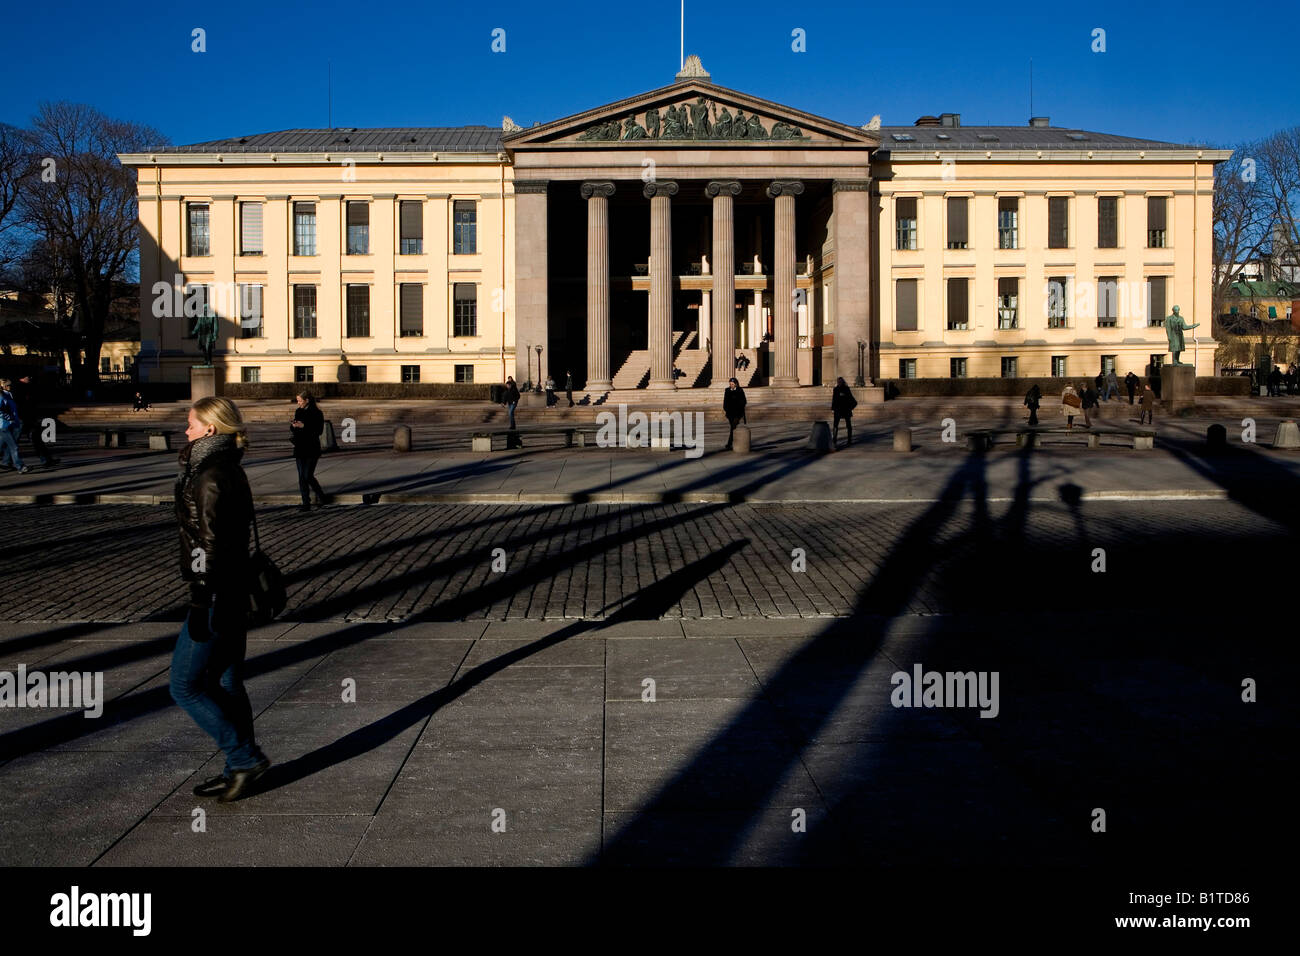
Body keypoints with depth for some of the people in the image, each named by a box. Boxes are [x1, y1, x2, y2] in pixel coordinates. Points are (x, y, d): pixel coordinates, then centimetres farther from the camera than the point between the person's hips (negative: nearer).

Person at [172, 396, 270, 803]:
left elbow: (208, 545, -22)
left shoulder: (211, 478, -18)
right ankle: (240, 768, 23)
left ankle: (245, 757, 4)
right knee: (226, 682, 16)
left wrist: (199, 605, -21)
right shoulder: (231, 471, 12)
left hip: (216, 596, -10)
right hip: (234, 592, 10)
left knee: (185, 685, -1)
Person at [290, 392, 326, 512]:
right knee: (302, 477, 2)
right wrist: (293, 425, -6)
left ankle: (320, 496, 15)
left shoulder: (316, 413, -6)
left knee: (308, 476, -9)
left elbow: (319, 430, -13)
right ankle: (305, 503, 6)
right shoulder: (299, 412, 12)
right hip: (300, 448, 6)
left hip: (312, 449, -6)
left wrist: (304, 426, -20)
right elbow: (293, 429, 16)